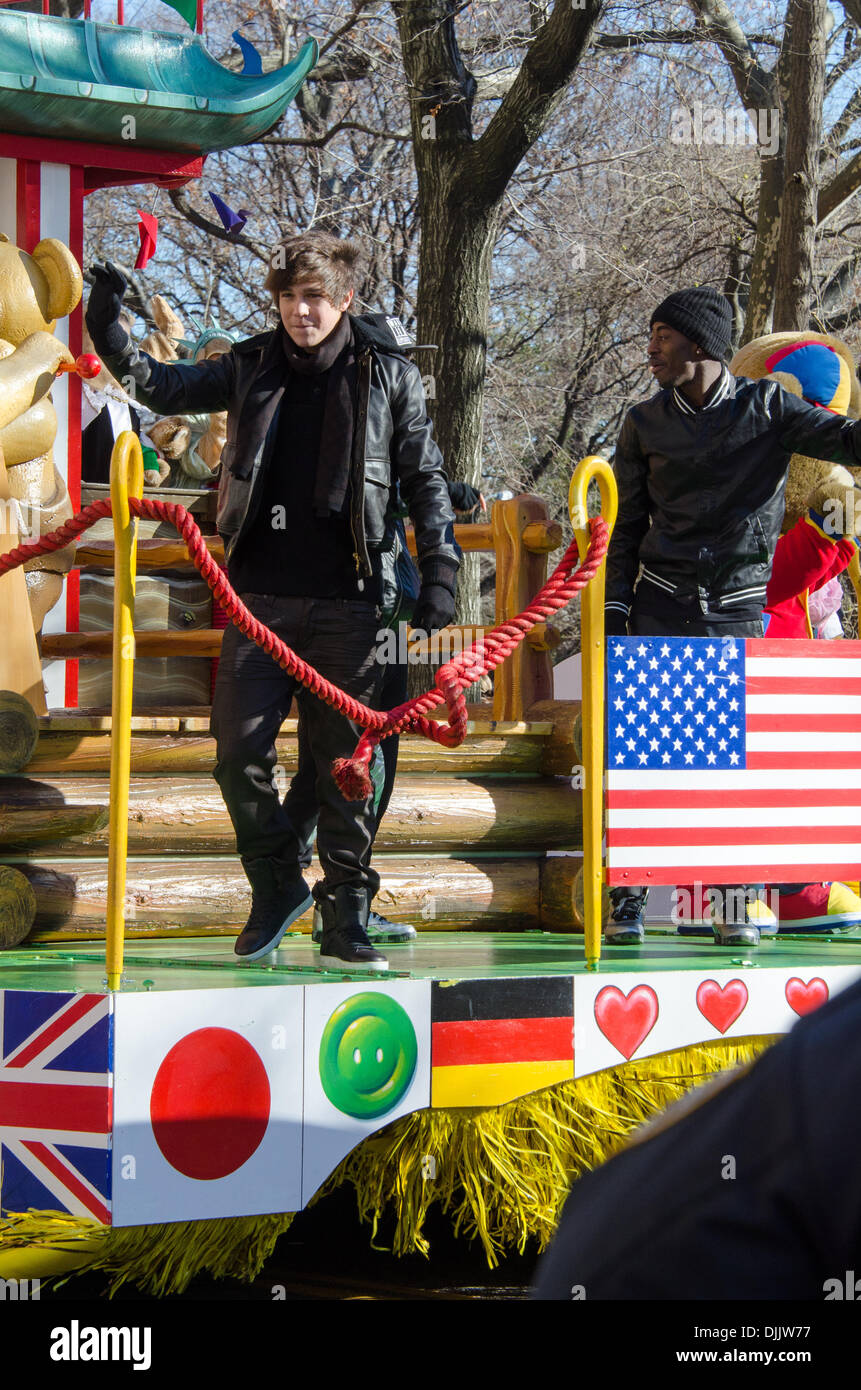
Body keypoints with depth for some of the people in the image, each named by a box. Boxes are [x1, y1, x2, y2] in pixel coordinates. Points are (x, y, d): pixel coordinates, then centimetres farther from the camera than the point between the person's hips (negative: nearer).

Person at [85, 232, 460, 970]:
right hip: (259, 596, 2)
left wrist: (440, 575, -1)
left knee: (344, 759, 1)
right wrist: (112, 338, -7)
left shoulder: (388, 375, 3)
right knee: (239, 752, -2)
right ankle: (278, 883, 20)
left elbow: (426, 479, 6)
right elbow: (166, 387, 11)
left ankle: (347, 916, 10)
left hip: (346, 601, -2)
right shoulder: (251, 368, 8)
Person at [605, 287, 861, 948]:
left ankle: (742, 900, 4)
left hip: (738, 608, -2)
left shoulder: (766, 406, 2)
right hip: (660, 604, 2)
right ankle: (628, 899, 0)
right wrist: (615, 608, 5)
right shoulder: (645, 423, 9)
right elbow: (629, 524, 13)